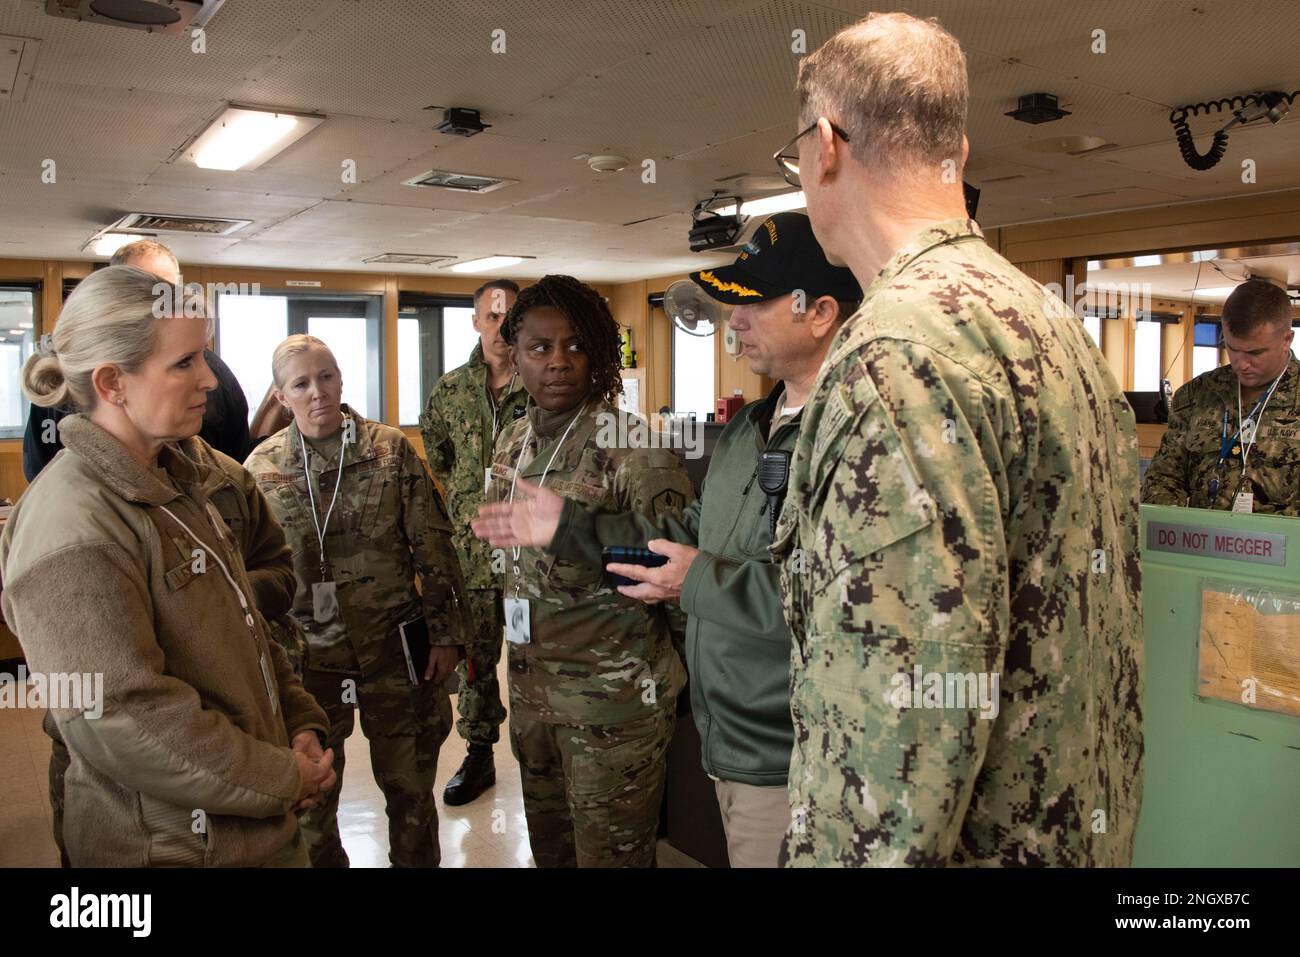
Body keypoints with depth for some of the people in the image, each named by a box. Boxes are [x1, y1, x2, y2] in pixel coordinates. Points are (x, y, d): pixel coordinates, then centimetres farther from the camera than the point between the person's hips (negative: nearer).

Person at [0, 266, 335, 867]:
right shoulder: (74, 526, -22)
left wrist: (299, 722, 2)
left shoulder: (181, 474, 6)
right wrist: (283, 778, -17)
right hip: (166, 844, -8)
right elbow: (120, 722, -25)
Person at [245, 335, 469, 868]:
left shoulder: (391, 449, -5)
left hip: (395, 647, -1)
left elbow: (433, 547, -2)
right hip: (307, 657, 1)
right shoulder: (261, 468, -2)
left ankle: (416, 861, 36)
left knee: (410, 785, 13)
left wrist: (445, 634, -2)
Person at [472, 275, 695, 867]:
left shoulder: (633, 444, -16)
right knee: (549, 849, 22)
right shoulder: (512, 443, 6)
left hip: (612, 698, -6)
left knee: (611, 856, 9)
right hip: (531, 686, 7)